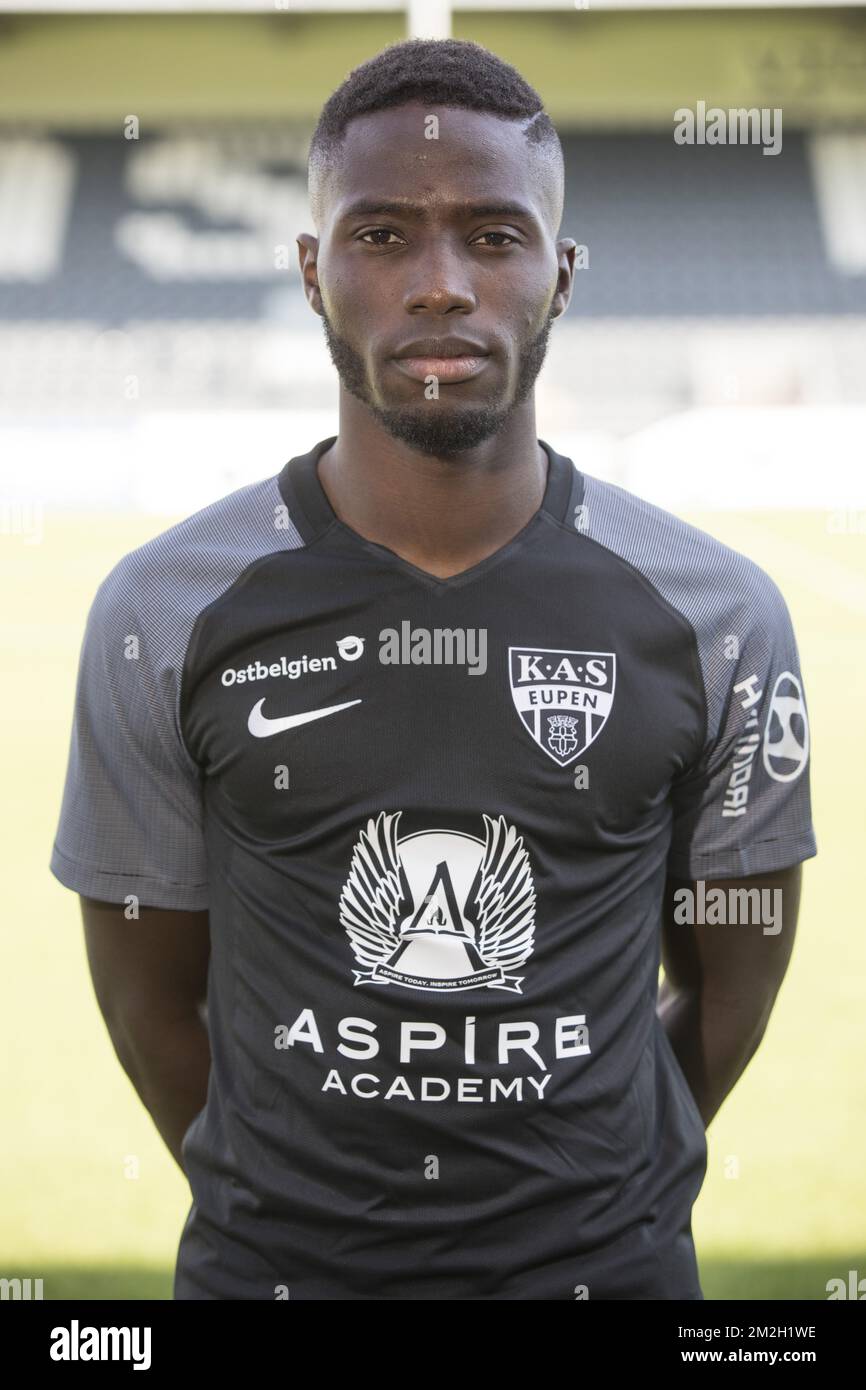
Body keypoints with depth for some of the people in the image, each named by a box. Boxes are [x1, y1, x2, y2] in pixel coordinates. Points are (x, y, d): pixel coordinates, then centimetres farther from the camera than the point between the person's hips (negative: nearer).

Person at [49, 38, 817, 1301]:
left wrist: (597, 1188, 6)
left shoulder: (716, 615, -8)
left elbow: (728, 983, 3)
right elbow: (151, 986, 0)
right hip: (272, 1259, 0)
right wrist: (279, 1202, 4)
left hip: (607, 1262, 1)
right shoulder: (165, 614, -9)